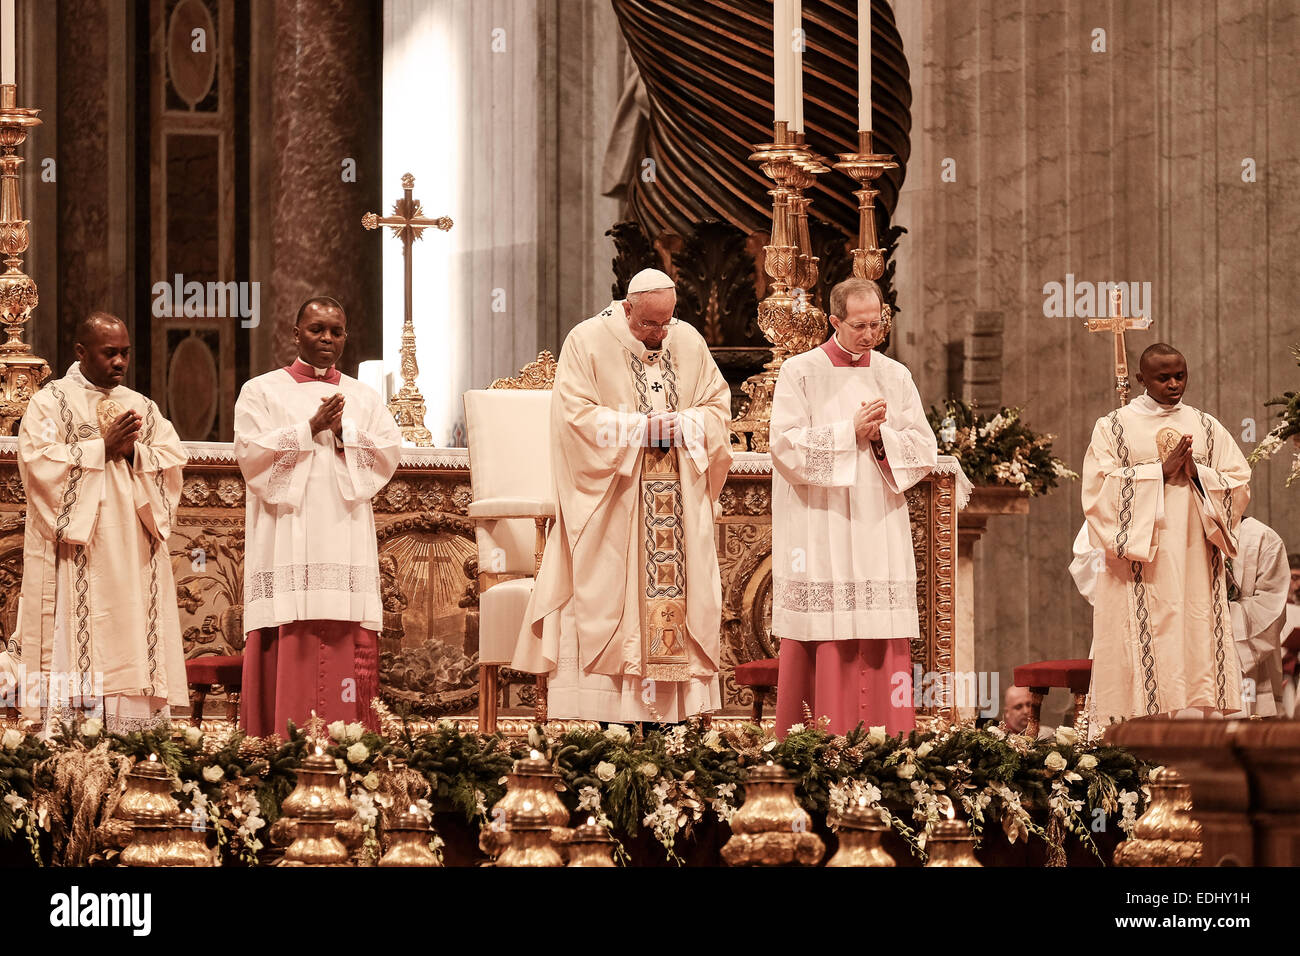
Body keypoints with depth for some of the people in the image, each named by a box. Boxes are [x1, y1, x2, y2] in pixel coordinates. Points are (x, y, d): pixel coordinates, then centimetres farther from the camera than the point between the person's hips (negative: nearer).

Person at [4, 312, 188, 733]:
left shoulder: (142, 408, 18)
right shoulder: (50, 403, 3)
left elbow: (173, 463, 8)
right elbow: (39, 463, -11)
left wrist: (133, 452, -10)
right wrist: (103, 448, -12)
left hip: (134, 558, 5)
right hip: (75, 560, -5)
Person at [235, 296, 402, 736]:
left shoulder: (364, 398, 18)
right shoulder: (262, 391, 9)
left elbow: (389, 454, 5)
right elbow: (251, 453, -5)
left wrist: (343, 431, -8)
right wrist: (311, 429, -10)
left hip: (346, 542, 3)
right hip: (287, 546, -3)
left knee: (349, 648, -4)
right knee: (288, 651, -10)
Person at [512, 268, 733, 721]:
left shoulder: (689, 343, 8)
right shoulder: (588, 341, -4)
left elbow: (718, 403, 13)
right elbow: (576, 413, -10)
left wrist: (683, 425, -8)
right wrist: (639, 427, -16)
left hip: (678, 497, 4)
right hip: (612, 503, -4)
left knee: (678, 591, 0)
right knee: (614, 595, -8)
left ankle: (672, 712, 2)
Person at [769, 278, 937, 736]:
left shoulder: (895, 376, 12)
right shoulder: (800, 373, 2)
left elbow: (924, 451, 9)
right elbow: (787, 445, -8)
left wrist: (881, 437, -9)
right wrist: (851, 432, -12)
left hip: (880, 533, 3)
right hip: (820, 536, -3)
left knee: (883, 649, -3)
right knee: (823, 652, -7)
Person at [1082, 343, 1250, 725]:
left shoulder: (1207, 428, 14)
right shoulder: (1113, 427, 5)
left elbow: (1239, 482, 8)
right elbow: (1100, 486, -7)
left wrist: (1197, 473, -10)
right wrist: (1162, 470, -12)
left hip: (1195, 561, 3)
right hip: (1140, 566, -3)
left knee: (1196, 645, -4)